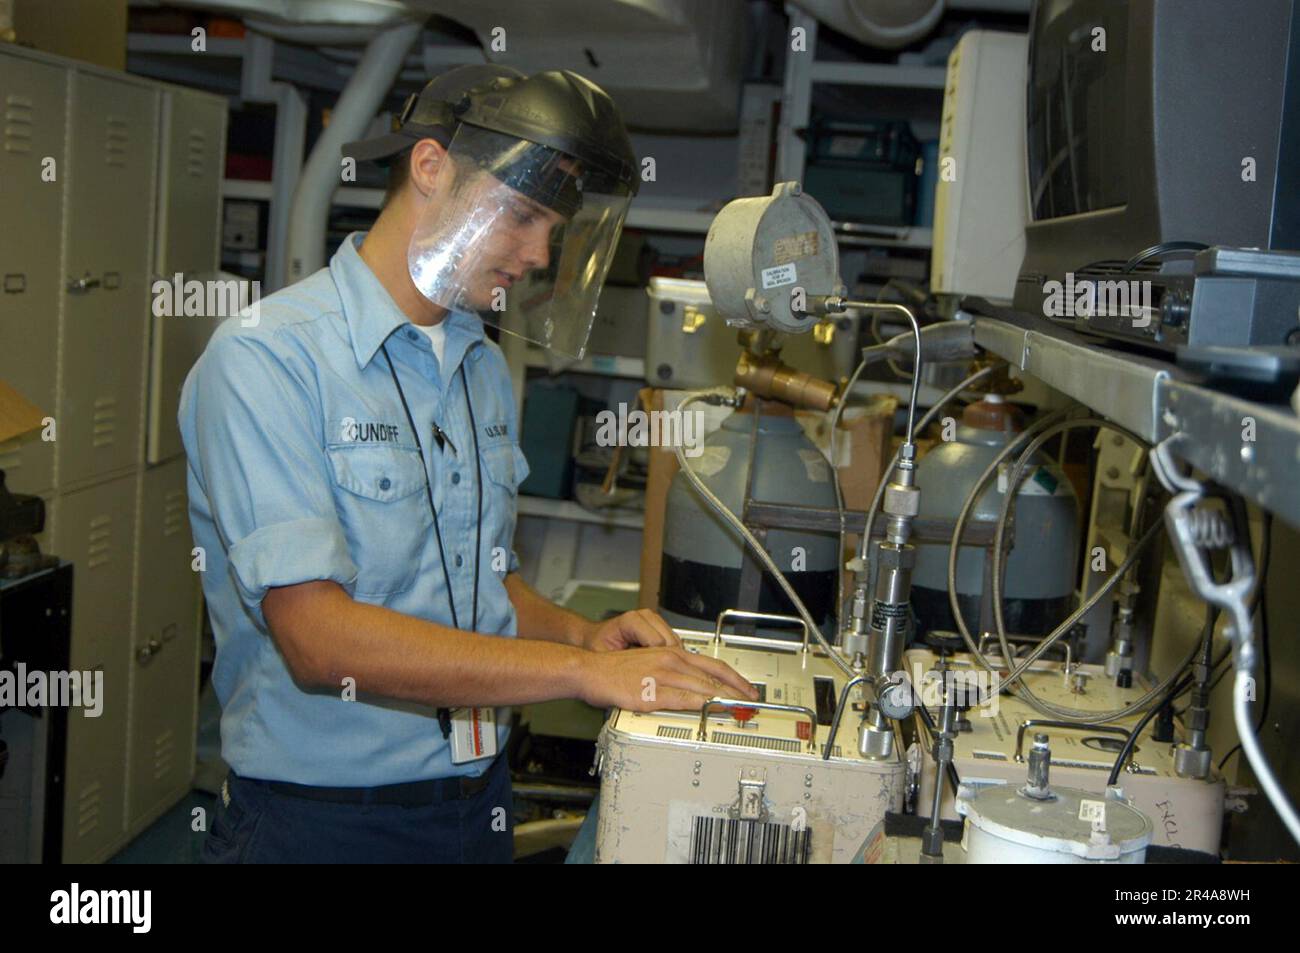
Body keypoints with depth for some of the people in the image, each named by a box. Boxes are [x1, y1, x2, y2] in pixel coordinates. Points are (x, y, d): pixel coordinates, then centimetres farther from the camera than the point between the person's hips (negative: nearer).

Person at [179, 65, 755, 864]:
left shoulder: (486, 368, 9)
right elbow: (319, 638, -24)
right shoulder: (268, 359, -16)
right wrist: (581, 671, -25)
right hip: (323, 819, -7)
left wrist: (582, 634, -5)